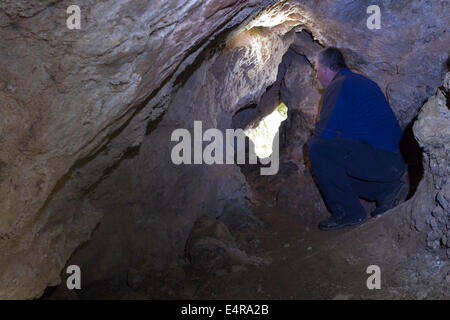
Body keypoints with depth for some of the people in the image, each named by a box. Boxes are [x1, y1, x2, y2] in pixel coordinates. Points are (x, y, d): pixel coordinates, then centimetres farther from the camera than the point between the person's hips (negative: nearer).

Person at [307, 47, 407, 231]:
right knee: (334, 166, 24)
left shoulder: (339, 86, -9)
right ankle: (388, 189, 12)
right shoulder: (362, 81, 22)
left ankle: (348, 212, -10)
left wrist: (314, 146, 7)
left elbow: (325, 132, -15)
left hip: (381, 159, -10)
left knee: (316, 149, -16)